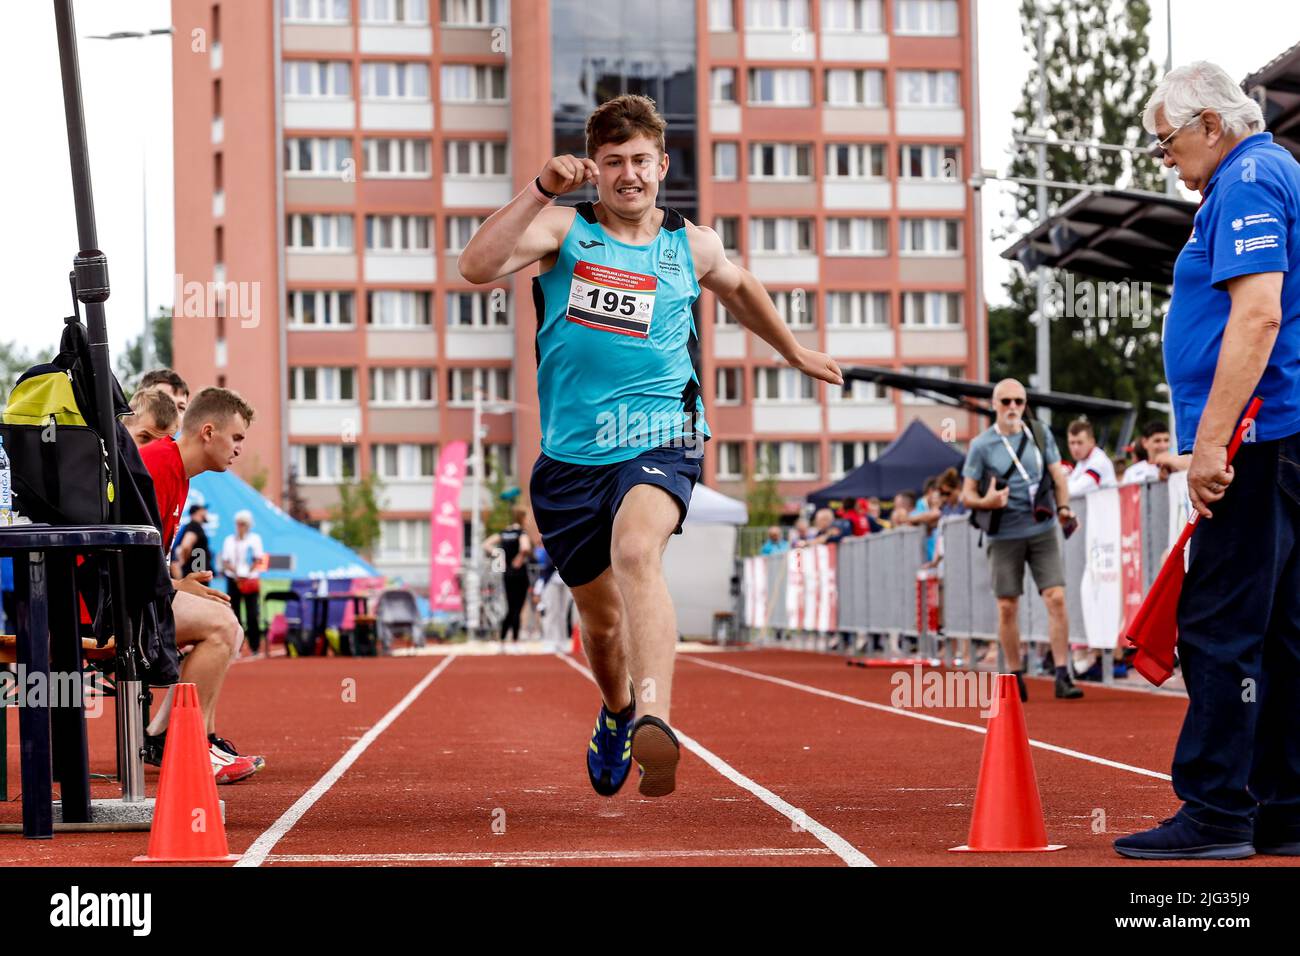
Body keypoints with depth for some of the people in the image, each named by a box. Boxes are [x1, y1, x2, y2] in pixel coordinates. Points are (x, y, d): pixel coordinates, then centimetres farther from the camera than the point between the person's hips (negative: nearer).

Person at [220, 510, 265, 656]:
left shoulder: (255, 538, 5)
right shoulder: (229, 540, 10)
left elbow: (258, 561, 0)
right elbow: (225, 562, 6)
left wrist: (246, 574, -12)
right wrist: (236, 573, -11)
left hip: (250, 580, -2)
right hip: (233, 579, 2)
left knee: (252, 615, -7)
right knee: (233, 613, 0)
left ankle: (254, 647, -1)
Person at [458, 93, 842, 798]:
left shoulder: (692, 246, 8)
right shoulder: (564, 229, 1)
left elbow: (739, 288, 33)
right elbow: (475, 267, -17)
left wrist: (794, 352, 41)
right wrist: (541, 190, -24)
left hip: (659, 441, -2)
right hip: (571, 455, 2)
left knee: (636, 551, -34)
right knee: (602, 617, 15)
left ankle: (653, 721, -49)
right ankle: (616, 712, 49)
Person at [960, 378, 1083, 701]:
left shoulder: (1041, 435, 6)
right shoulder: (981, 445, -2)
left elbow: (1058, 476, 11)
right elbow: (967, 494, 0)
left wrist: (1063, 507, -7)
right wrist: (985, 502, -21)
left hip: (1042, 531, 1)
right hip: (1005, 537, -1)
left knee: (1056, 598, -10)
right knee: (1007, 607, 0)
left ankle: (1063, 675, -9)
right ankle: (1015, 678, 12)